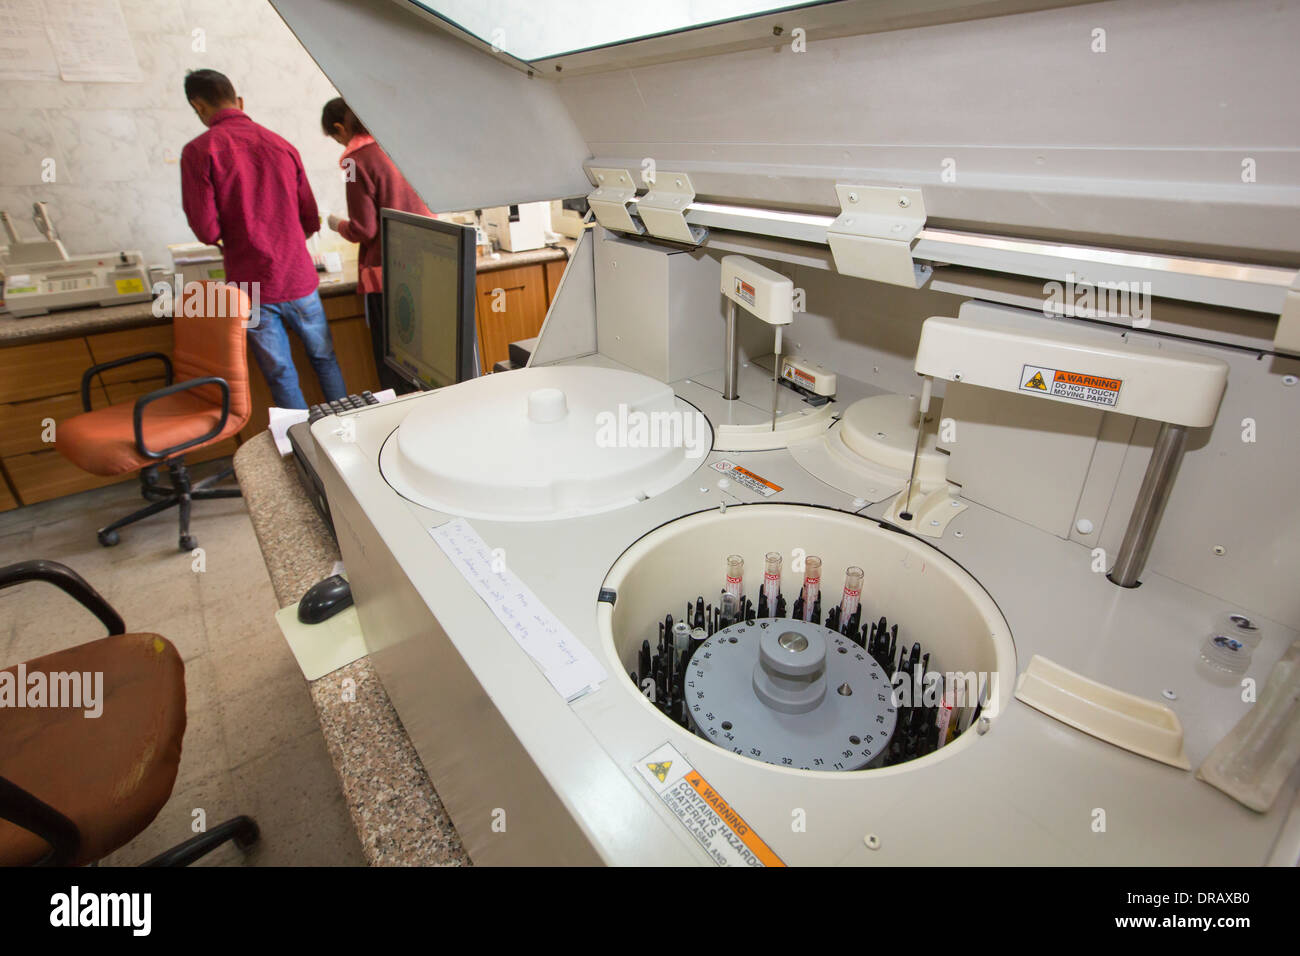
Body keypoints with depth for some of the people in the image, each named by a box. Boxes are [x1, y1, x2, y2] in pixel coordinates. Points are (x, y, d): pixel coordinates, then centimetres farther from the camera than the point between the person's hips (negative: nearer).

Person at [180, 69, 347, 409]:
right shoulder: (282, 146, 5)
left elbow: (207, 230, -12)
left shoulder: (199, 151, -6)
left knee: (281, 376, 7)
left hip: (251, 287, -3)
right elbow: (311, 220, 8)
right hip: (299, 279, 3)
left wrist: (230, 239, 11)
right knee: (325, 360, 16)